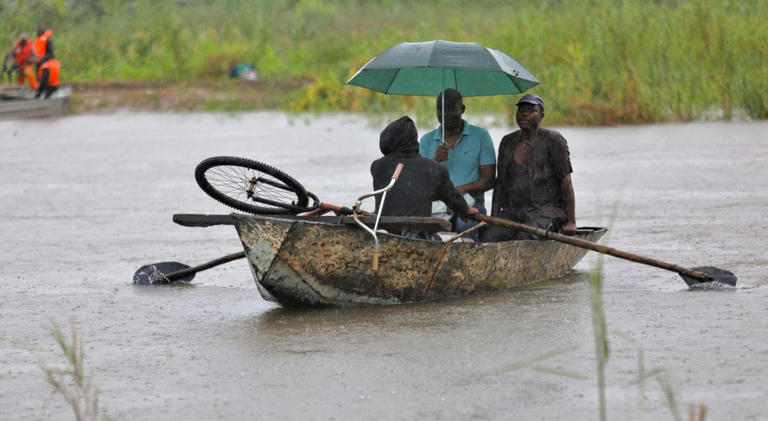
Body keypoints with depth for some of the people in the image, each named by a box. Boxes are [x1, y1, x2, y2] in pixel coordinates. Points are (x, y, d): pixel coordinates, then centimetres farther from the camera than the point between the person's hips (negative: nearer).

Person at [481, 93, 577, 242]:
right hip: (512, 212, 5)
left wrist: (571, 222, -10)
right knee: (488, 237, -25)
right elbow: (500, 183, 16)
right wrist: (493, 218, 4)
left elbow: (566, 181, -6)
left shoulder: (553, 140, -2)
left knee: (525, 238, -35)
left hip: (546, 212, -5)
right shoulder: (507, 142, 15)